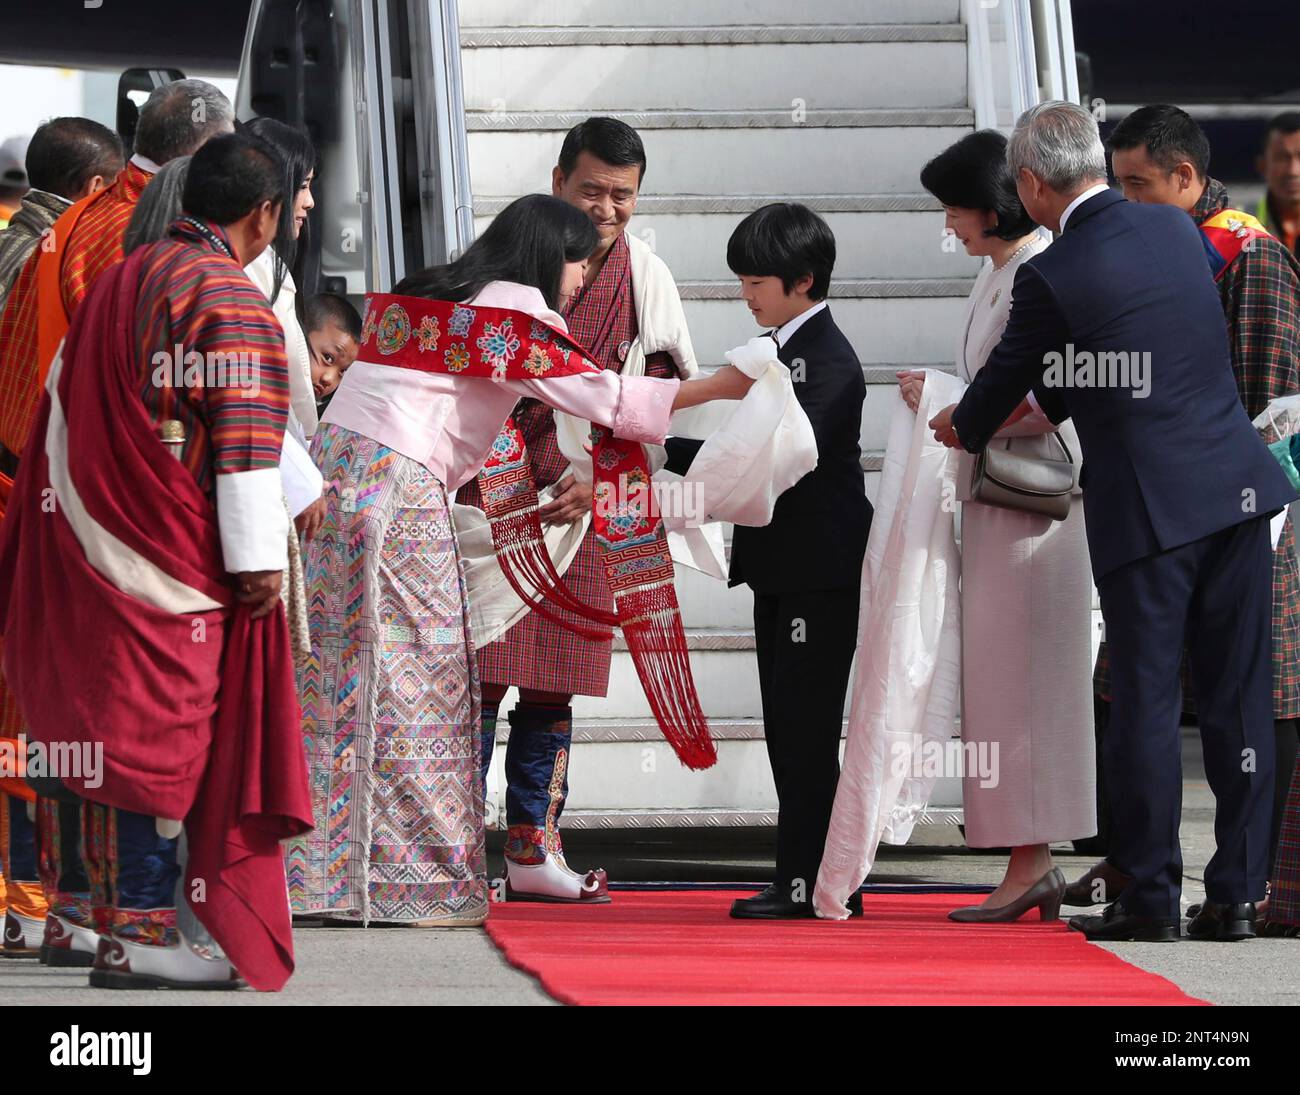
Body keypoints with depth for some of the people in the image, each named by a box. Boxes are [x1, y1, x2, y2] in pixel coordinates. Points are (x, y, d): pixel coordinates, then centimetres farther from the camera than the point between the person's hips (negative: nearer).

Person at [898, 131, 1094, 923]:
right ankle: (1037, 863, 10)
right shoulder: (999, 270, 15)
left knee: (1017, 671, -7)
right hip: (996, 498, 10)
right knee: (1000, 671, 8)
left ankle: (1030, 862, -4)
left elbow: (1045, 404, -21)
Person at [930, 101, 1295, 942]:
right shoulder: (1174, 229, 7)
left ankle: (1151, 897, 5)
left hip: (1144, 507, -5)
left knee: (1145, 701, 2)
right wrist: (1051, 403, 31)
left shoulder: (1050, 278, -10)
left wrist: (962, 427, 29)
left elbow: (1005, 380, 5)